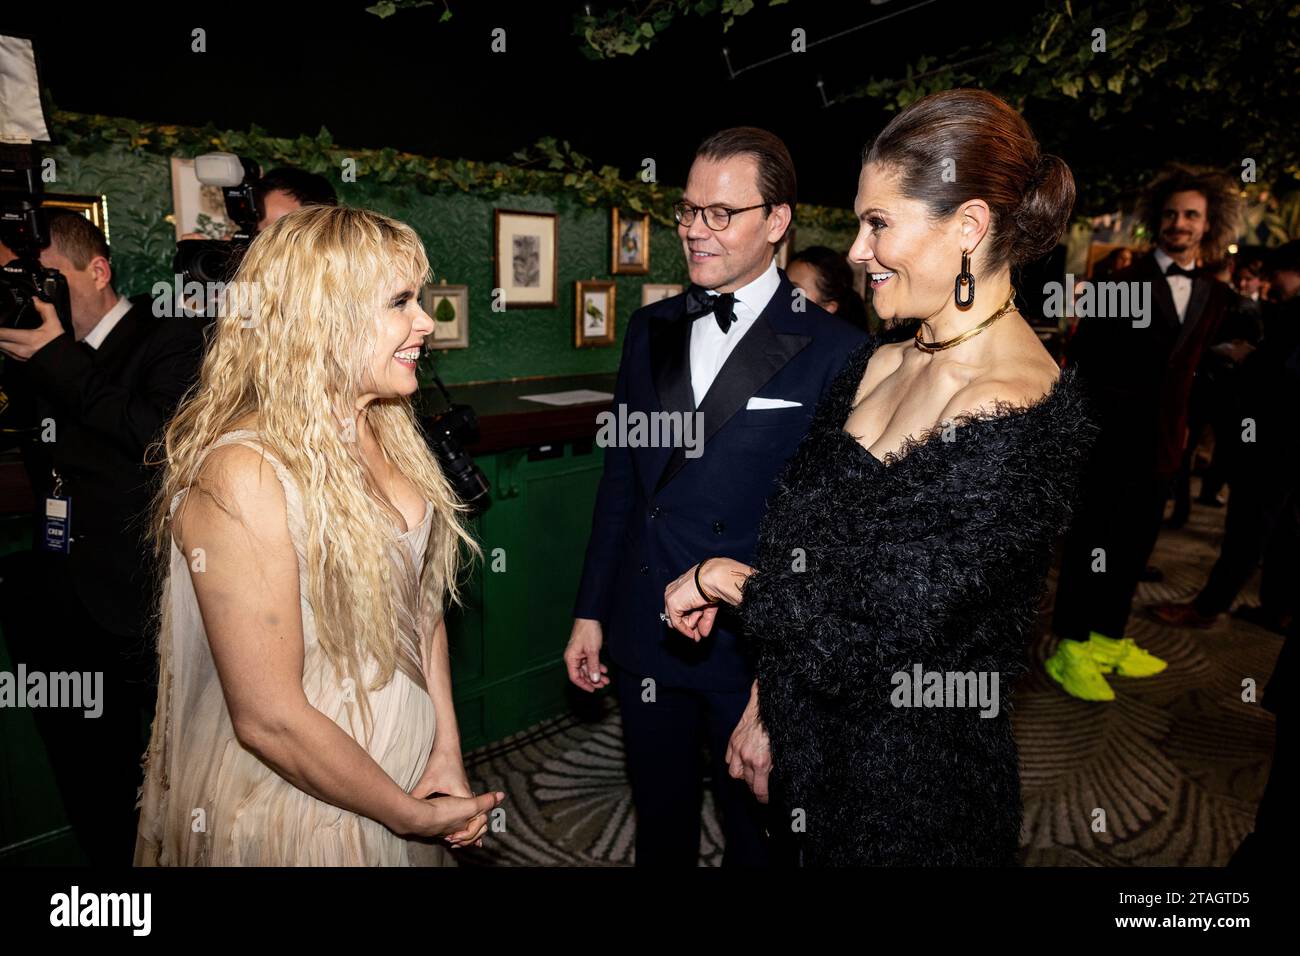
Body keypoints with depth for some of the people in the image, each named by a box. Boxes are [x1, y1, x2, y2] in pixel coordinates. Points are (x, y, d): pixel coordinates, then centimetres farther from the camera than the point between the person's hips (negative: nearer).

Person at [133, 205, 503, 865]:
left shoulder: (385, 433, -2)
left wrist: (447, 750, -2)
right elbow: (269, 720, -24)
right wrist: (414, 816, -13)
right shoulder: (242, 475, -26)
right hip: (296, 811, -6)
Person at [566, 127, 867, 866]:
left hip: (759, 649, -4)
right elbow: (623, 478, 8)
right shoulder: (651, 330, 4)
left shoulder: (834, 353, -13)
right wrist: (591, 612, 10)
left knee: (756, 835, 20)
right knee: (660, 828, 24)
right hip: (645, 638, 5)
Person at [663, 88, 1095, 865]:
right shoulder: (876, 366, -1)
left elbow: (862, 646, -26)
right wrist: (762, 710, 5)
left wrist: (724, 580, -11)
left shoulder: (1020, 422, -26)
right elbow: (798, 548, 4)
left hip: (918, 792, -6)